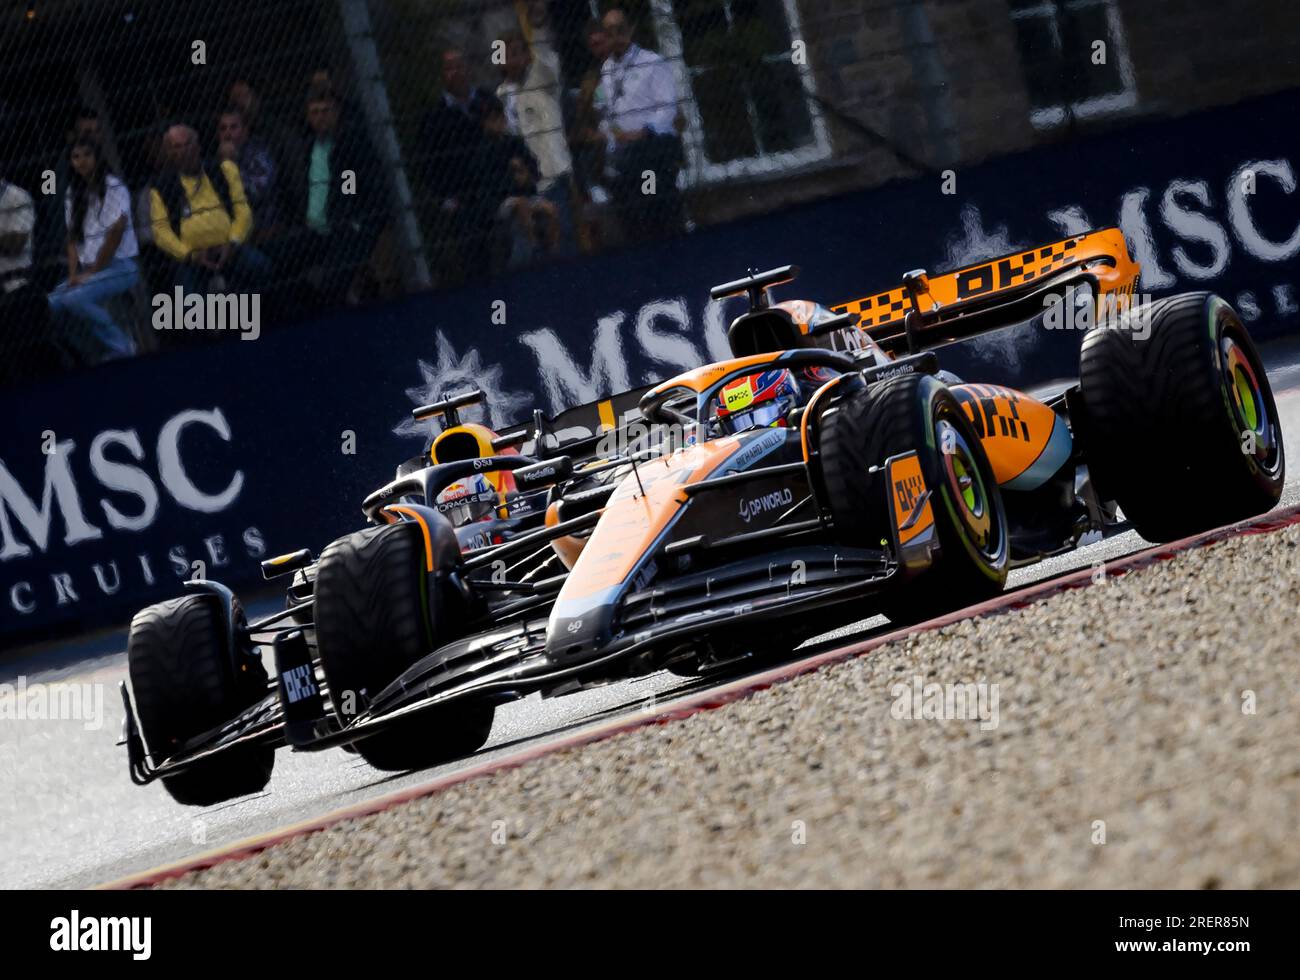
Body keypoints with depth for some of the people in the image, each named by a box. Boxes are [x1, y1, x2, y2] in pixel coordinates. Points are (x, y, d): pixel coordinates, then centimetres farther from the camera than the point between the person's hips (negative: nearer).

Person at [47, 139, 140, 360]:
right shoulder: (74, 193, 16)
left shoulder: (113, 187, -5)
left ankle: (120, 345, -15)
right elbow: (73, 238, 12)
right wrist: (73, 274, -3)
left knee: (75, 298, -29)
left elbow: (116, 233, -12)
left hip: (120, 265, -7)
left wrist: (92, 272, -12)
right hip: (87, 269, 7)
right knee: (52, 303, -16)